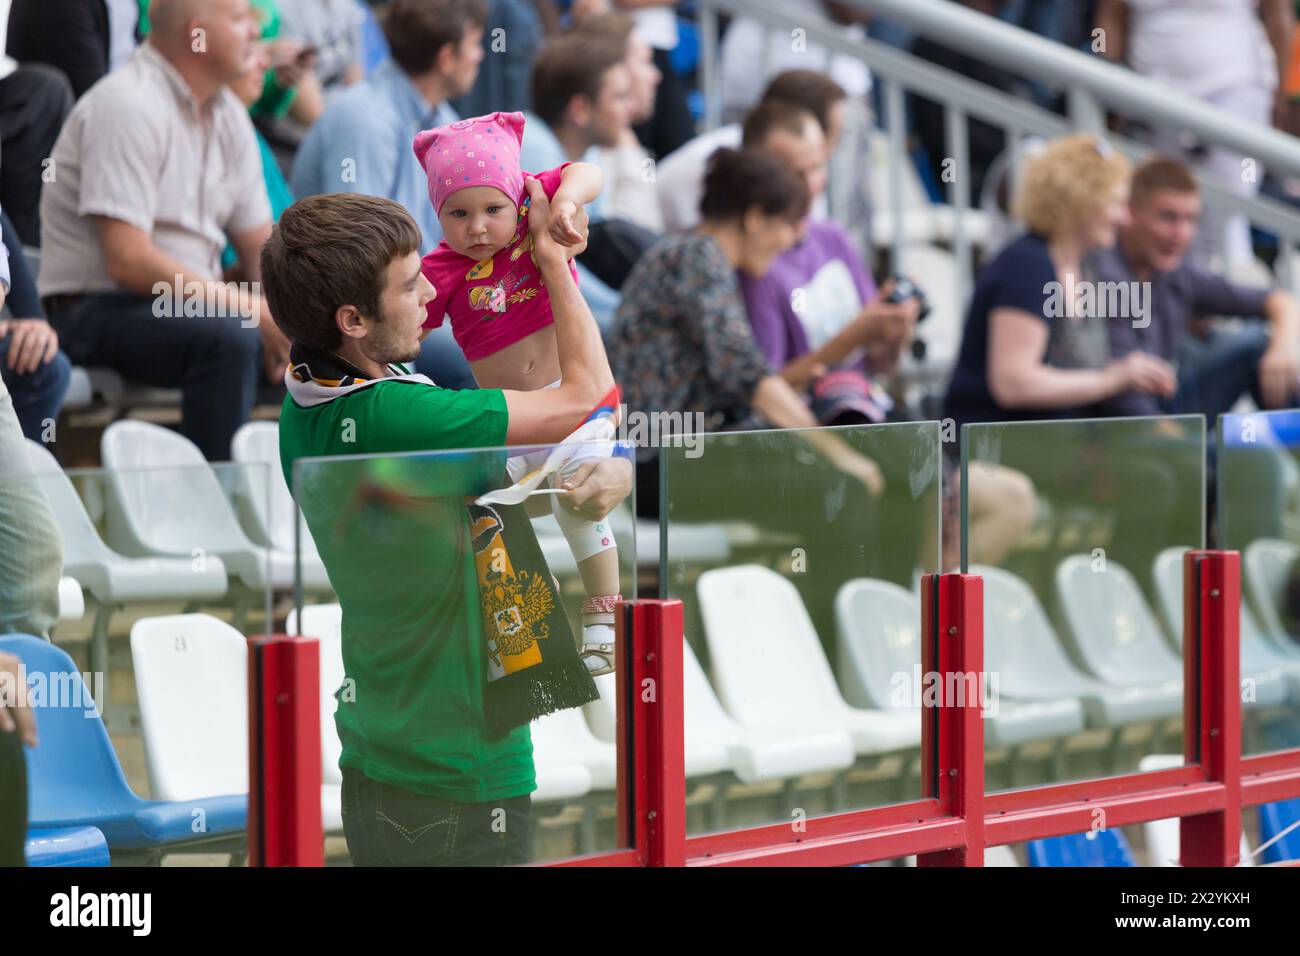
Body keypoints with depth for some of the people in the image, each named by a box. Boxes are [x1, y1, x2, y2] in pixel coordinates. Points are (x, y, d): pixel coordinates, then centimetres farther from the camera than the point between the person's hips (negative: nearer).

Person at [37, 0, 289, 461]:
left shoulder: (227, 112, 11)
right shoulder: (127, 105, -15)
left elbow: (260, 243, 13)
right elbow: (128, 260, -22)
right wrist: (253, 309, -23)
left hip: (194, 302, 8)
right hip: (96, 310, -8)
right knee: (229, 339, -34)